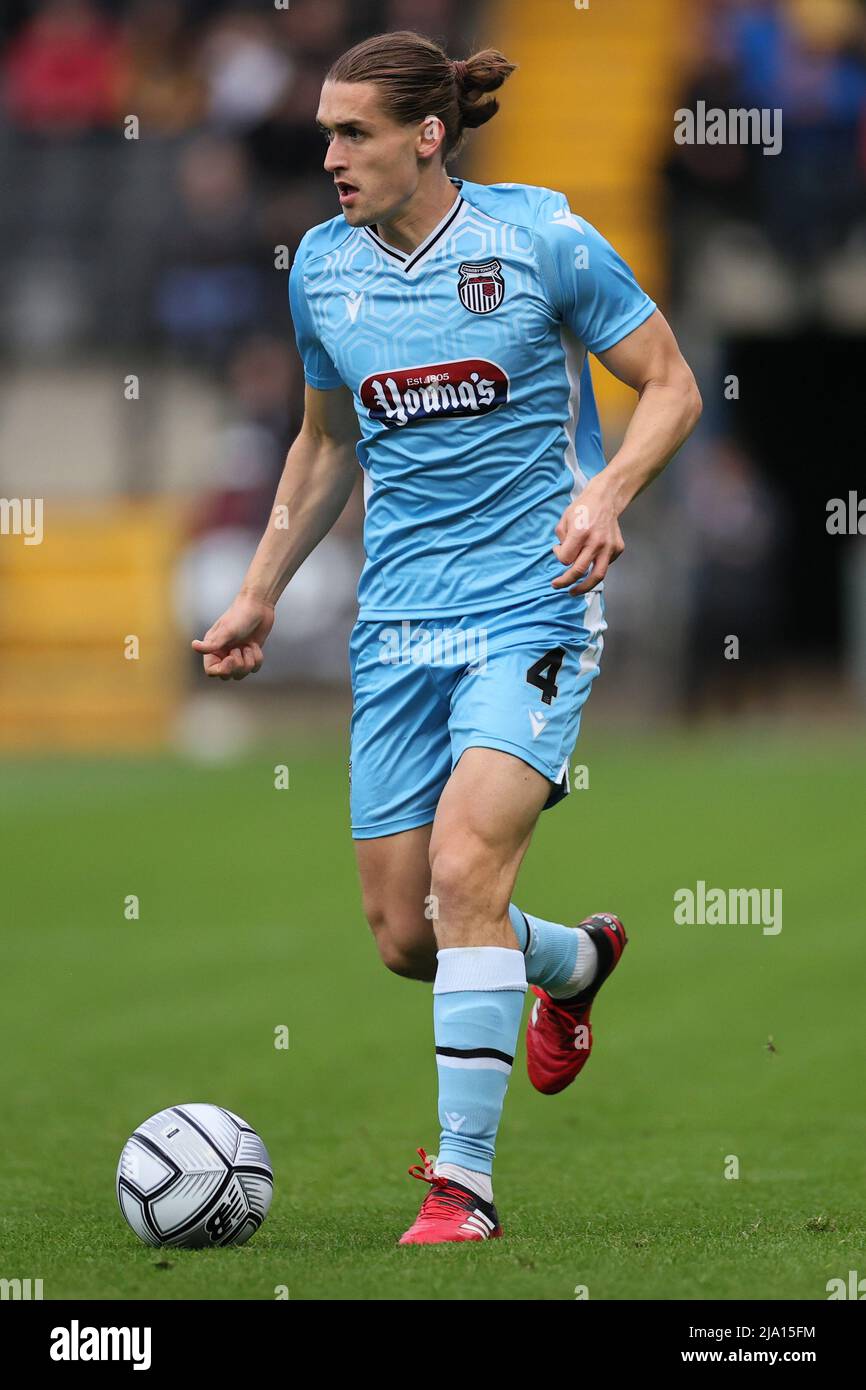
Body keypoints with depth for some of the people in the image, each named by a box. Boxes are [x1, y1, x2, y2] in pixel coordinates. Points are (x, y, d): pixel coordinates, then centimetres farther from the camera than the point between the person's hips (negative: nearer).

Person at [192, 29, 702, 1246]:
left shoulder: (540, 237, -8)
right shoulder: (322, 269, 6)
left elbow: (671, 388, -1)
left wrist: (606, 492, -19)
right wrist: (261, 593, 18)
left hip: (531, 608, -5)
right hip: (398, 625, 5)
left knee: (466, 870, -23)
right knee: (404, 935, 4)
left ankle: (464, 1181, -14)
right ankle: (578, 964, 39)